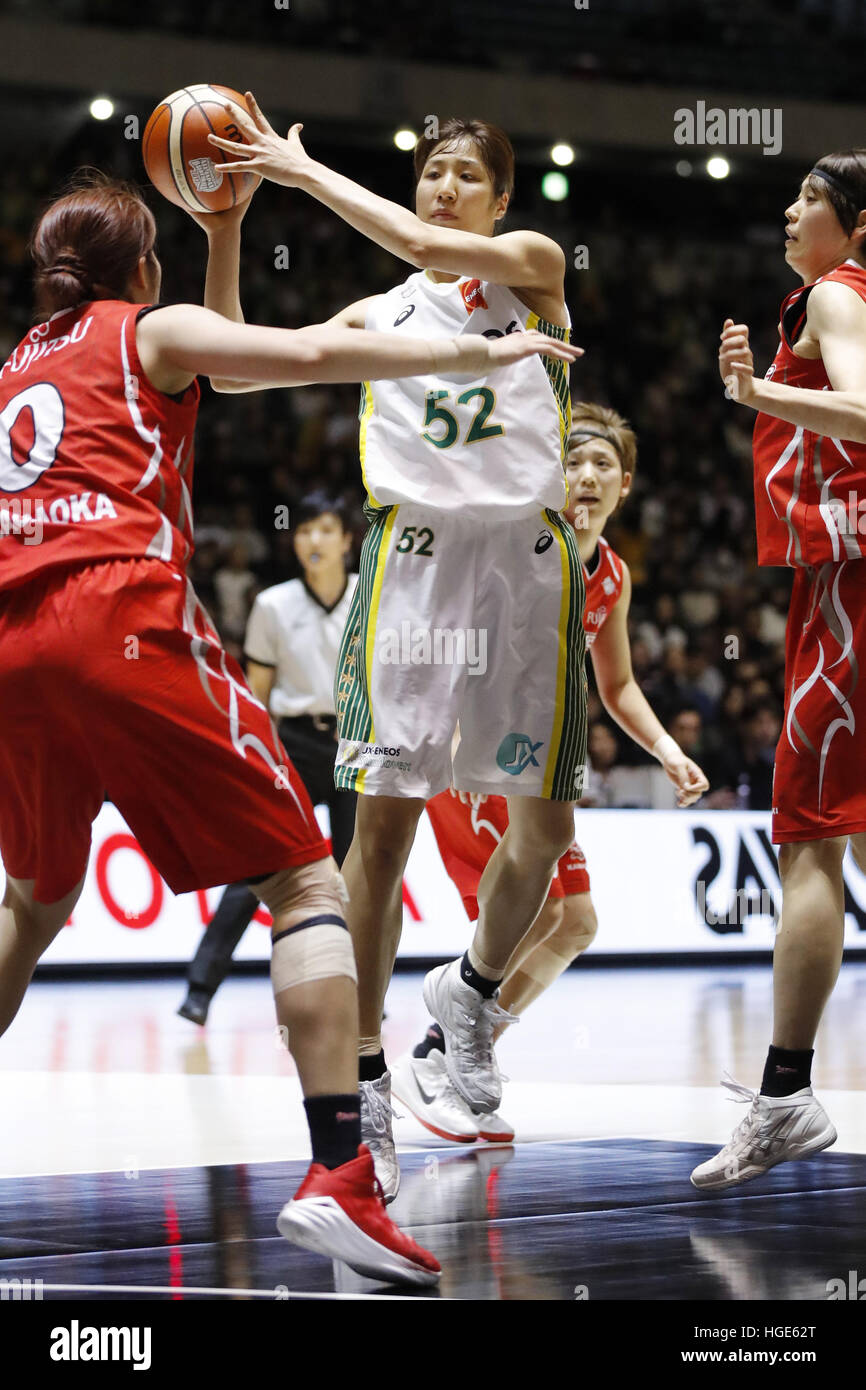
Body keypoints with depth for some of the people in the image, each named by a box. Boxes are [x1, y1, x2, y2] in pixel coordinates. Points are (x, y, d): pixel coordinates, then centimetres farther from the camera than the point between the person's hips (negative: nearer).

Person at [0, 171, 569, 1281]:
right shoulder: (154, 330, 14)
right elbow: (309, 354, -1)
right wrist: (478, 353, 4)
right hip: (124, 619, -6)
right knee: (304, 880, -3)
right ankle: (337, 1176, -19)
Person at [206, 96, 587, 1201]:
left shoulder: (533, 265, 9)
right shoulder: (379, 317, 16)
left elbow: (426, 247, -11)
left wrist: (301, 168, -8)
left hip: (525, 552, 0)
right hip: (414, 551, 0)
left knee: (546, 818, 1)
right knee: (383, 816, -8)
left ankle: (471, 989, 28)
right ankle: (364, 1087, -3)